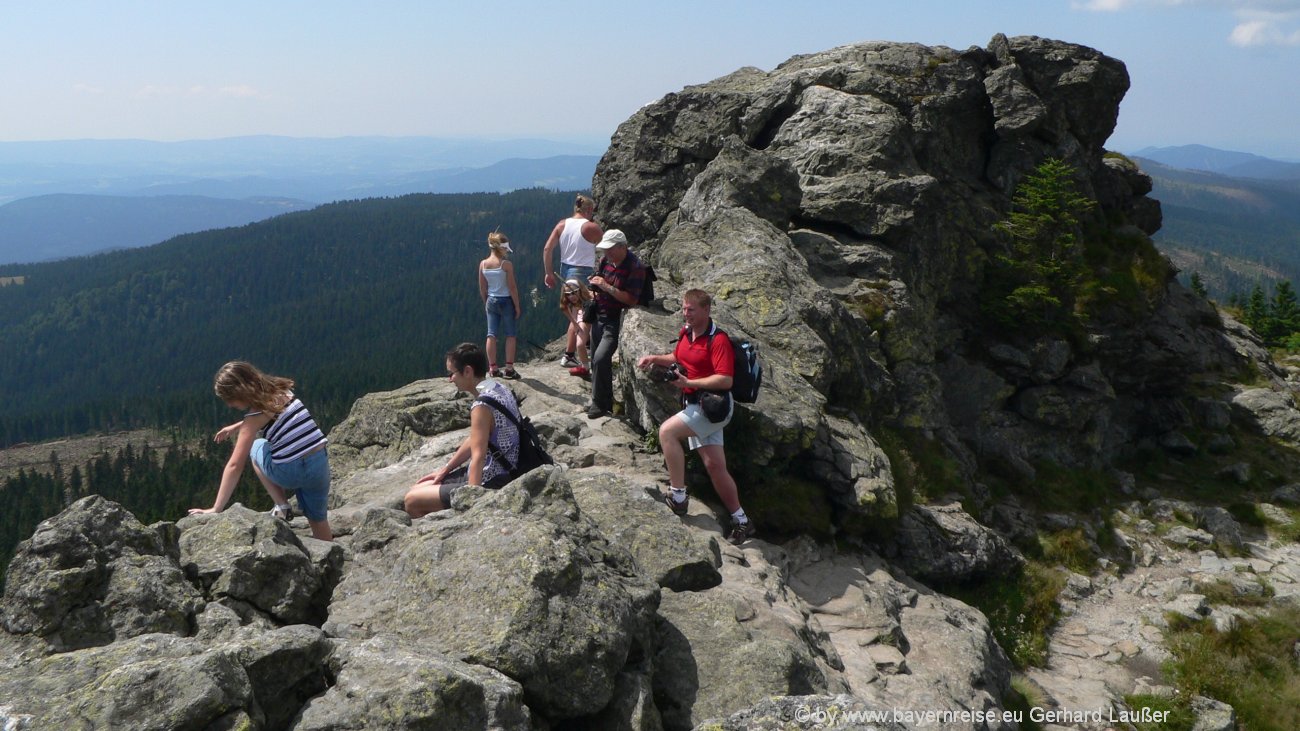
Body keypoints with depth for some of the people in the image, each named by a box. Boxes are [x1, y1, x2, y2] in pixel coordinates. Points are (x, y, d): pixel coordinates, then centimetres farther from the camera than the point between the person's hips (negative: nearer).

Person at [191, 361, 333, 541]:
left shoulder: (256, 414, -7)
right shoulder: (280, 391, 10)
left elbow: (235, 466, -8)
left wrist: (216, 508, -5)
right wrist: (236, 427, 34)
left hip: (290, 472, -6)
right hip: (320, 464, 6)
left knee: (255, 447, 23)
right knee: (317, 517, 23)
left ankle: (281, 506, 14)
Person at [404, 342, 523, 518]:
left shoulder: (482, 406, -24)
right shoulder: (499, 388, 5)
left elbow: (478, 457, -28)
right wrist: (445, 469, 19)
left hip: (489, 485, -10)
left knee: (412, 501, -3)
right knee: (417, 489, 17)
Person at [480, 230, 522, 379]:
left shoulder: (483, 264, -1)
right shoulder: (506, 264, -15)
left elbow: (482, 288, 5)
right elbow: (512, 287, -13)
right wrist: (517, 306, -5)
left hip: (491, 301, 4)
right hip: (506, 301, -4)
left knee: (491, 335, 8)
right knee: (510, 335, 5)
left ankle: (493, 368, 9)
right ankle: (509, 369, 4)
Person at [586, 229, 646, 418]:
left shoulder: (635, 267, -17)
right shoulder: (605, 260, 4)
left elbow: (632, 300, -21)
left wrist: (607, 287, -25)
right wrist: (594, 290, -4)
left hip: (616, 321, -7)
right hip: (599, 317, 8)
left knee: (600, 359, -18)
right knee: (596, 361, 13)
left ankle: (601, 404, -5)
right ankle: (603, 400, 29)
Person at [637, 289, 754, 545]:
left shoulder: (718, 340, -17)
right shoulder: (687, 334, 9)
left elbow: (725, 380, -25)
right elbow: (677, 358, 28)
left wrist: (688, 382, -27)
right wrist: (654, 359, 10)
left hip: (714, 406, -8)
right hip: (695, 406, 8)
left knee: (667, 431, -22)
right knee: (714, 466, 8)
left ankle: (678, 496, -16)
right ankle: (741, 521, 18)